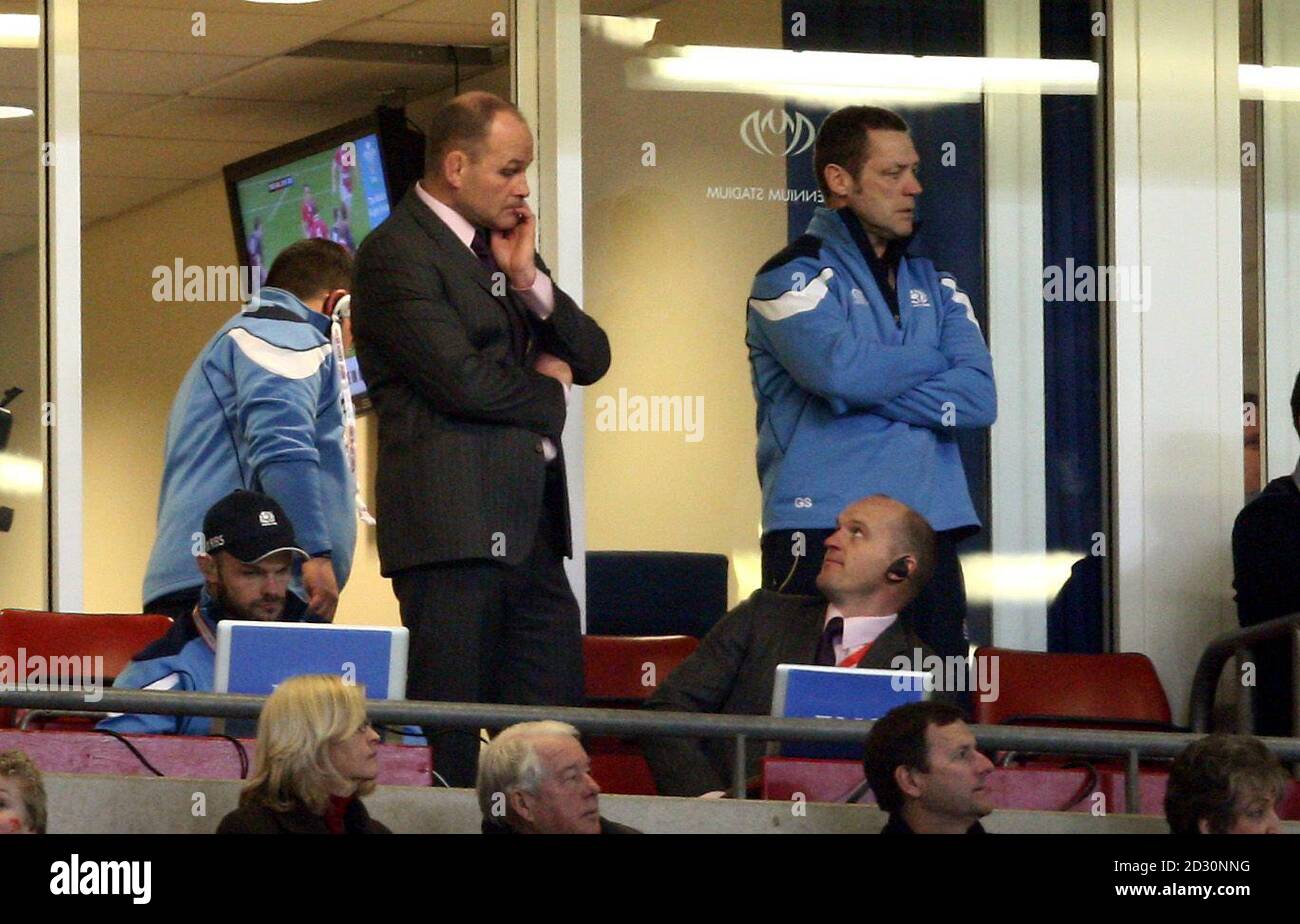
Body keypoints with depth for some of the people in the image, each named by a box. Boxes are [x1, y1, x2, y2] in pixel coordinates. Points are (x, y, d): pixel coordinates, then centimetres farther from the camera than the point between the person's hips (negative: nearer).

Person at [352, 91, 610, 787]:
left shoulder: (504, 248, 20)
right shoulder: (395, 253, -8)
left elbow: (591, 358, 16)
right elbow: (460, 378, -17)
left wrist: (529, 280, 0)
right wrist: (547, 391, 1)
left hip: (530, 524, 9)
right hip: (455, 524, -9)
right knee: (447, 737, -6)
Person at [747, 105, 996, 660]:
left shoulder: (933, 286, 18)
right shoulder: (792, 277, 1)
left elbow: (979, 398, 3)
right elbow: (841, 367, -18)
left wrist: (871, 393, -8)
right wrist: (934, 365, 0)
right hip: (822, 534, -6)